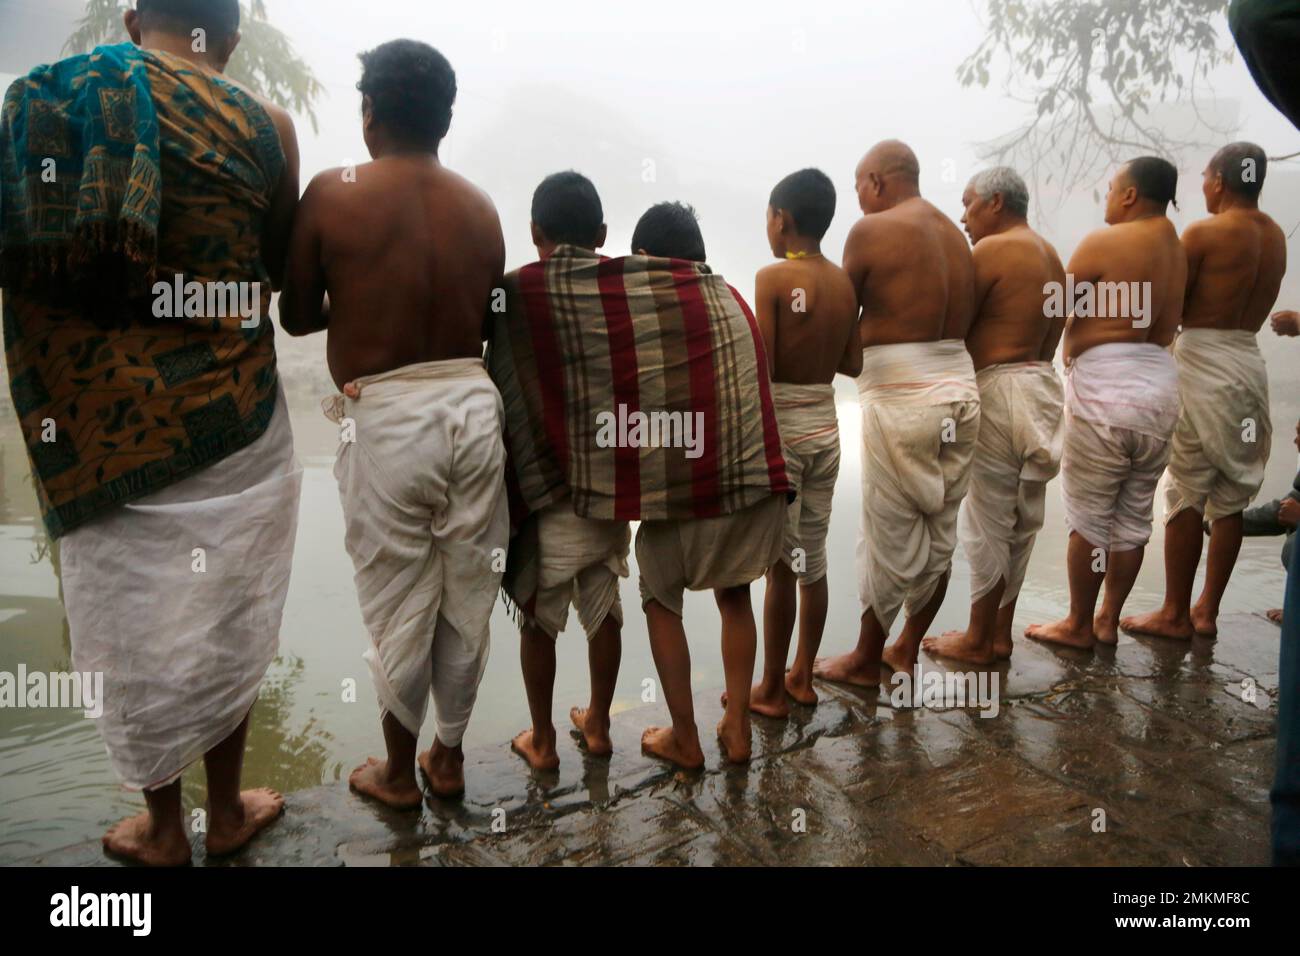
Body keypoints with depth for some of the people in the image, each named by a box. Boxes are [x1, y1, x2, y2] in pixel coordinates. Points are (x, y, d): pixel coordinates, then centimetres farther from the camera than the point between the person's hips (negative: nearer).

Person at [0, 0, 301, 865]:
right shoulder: (262, 125, -3)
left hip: (95, 417, 2)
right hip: (226, 413, -1)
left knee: (136, 625, 14)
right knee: (226, 615, 15)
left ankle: (163, 828, 31)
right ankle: (227, 811, 32)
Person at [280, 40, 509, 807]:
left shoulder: (333, 194, -5)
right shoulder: (481, 206, 6)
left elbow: (297, 317, 3)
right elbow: (490, 320, 9)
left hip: (386, 416, -3)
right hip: (472, 404, 4)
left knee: (398, 604, 11)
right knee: (467, 595, 15)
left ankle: (400, 772, 29)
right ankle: (450, 756, 32)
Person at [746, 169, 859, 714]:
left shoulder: (774, 277, -13)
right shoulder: (845, 282, 5)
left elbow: (761, 365, -18)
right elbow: (853, 364, 8)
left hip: (780, 427, -6)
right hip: (826, 426, 6)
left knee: (780, 565, 1)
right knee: (813, 561, 13)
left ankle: (771, 691, 13)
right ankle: (802, 678, 25)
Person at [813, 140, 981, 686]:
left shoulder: (871, 231, -8)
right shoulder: (956, 235, 12)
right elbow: (964, 320, 10)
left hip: (899, 401, -7)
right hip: (960, 393, 7)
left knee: (889, 541, 4)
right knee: (940, 534, 14)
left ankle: (865, 661, 20)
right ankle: (907, 648, 30)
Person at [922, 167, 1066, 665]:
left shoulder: (991, 250, -11)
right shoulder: (1050, 256, 16)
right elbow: (1050, 338, 17)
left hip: (998, 389, -9)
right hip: (1041, 385, 9)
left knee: (987, 521, 0)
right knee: (1021, 519, 13)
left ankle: (978, 640, 11)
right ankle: (1001, 632, 24)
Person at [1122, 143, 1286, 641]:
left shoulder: (1203, 233, -10)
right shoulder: (1276, 237, 11)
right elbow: (1254, 306, 13)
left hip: (1203, 363, -7)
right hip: (1250, 361, 7)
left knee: (1186, 495, -1)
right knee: (1230, 497, 10)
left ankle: (1176, 615, 6)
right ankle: (1207, 611, 18)